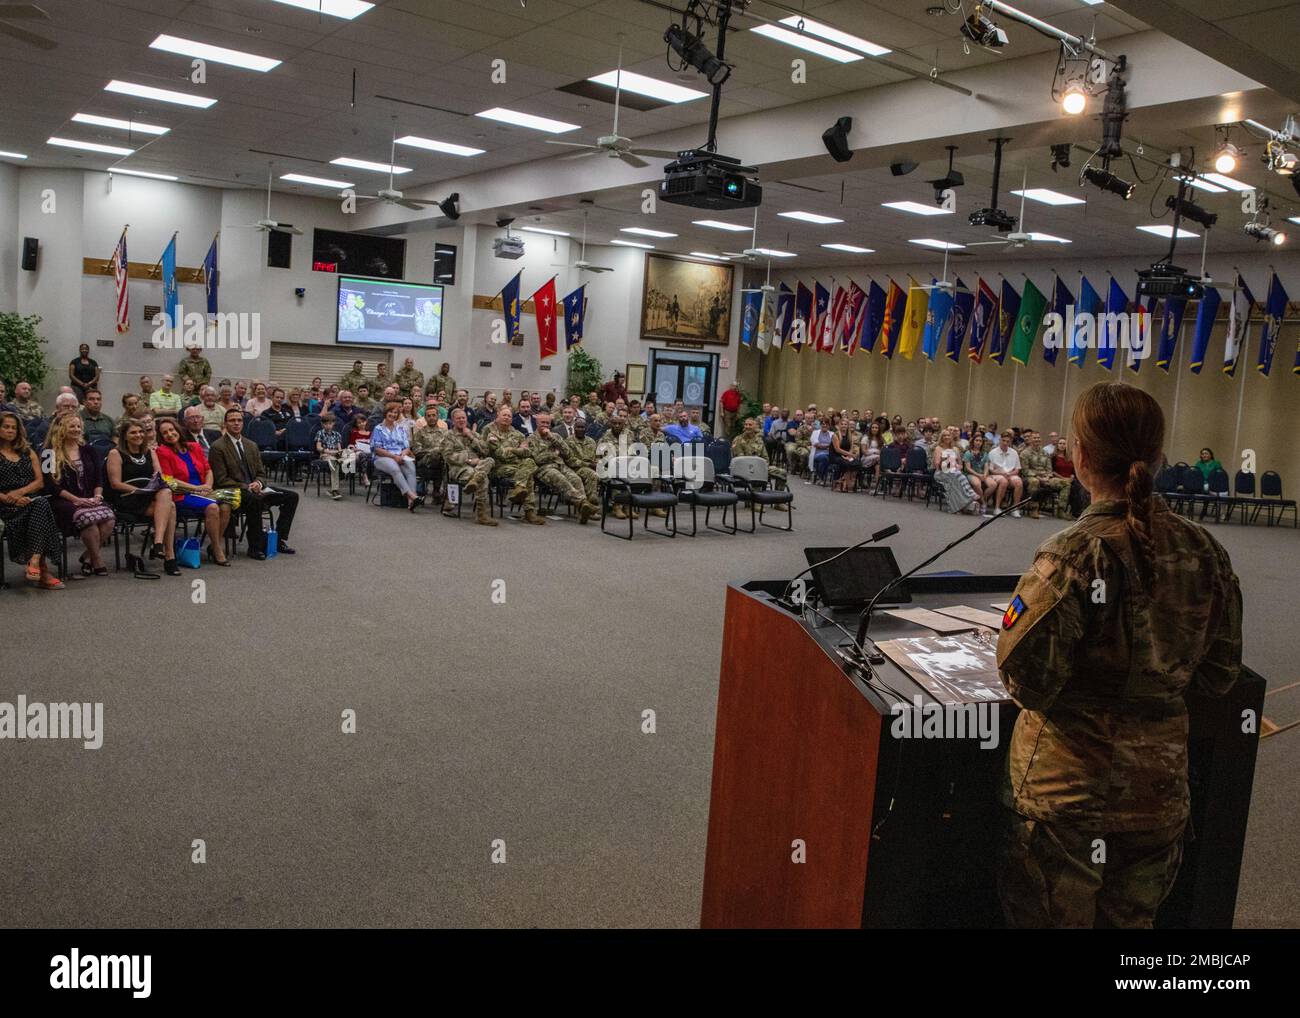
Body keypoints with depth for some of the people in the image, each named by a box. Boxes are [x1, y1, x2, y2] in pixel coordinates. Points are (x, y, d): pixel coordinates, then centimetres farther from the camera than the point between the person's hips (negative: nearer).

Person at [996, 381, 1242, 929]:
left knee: (1055, 918, 12)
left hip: (1070, 787, -5)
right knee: (1131, 920, 23)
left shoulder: (1077, 554, -21)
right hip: (1159, 786, 6)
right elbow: (1219, 676, 5)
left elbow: (1025, 677, -19)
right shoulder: (1205, 551, -3)